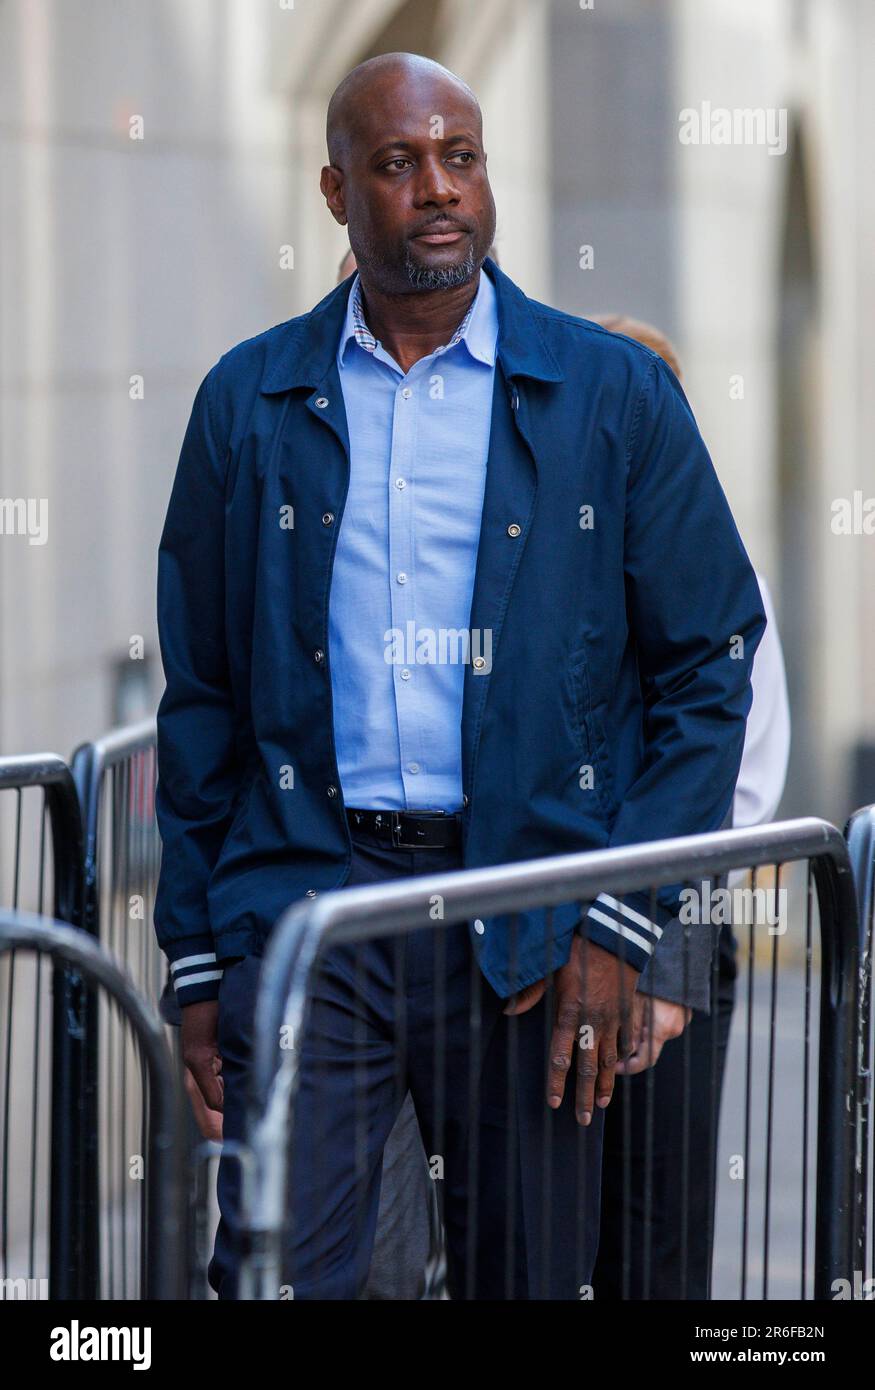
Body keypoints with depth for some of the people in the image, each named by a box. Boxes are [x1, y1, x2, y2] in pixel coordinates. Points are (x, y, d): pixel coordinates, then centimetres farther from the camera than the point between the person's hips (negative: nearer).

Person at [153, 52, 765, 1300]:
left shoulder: (615, 394, 4)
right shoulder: (249, 402, 8)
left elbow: (712, 665, 4)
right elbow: (201, 695, 12)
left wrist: (621, 920, -5)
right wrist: (196, 957, 7)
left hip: (532, 926, 0)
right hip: (304, 897, 0)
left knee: (530, 1276, 7)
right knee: (275, 1273, -12)